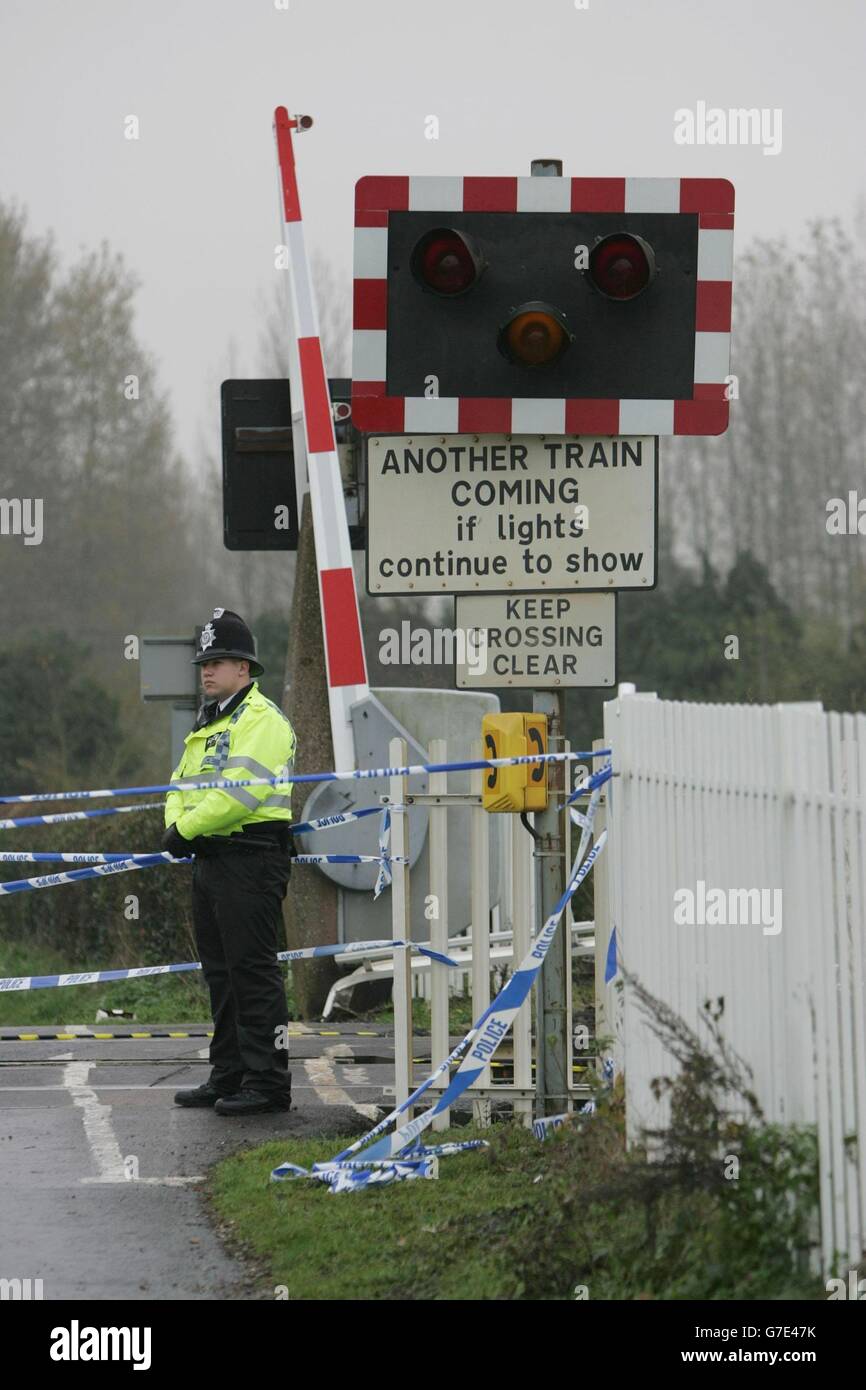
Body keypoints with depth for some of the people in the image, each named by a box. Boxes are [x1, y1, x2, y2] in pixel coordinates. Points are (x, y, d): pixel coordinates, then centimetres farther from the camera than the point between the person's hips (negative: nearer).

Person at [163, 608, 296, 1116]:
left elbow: (241, 791, -22)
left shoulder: (261, 719, -10)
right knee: (221, 973, 13)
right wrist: (177, 824, 0)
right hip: (210, 860, 10)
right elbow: (184, 785, 21)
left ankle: (269, 1083, -8)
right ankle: (229, 1076, 20)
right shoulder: (208, 726, 22)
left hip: (251, 859, -10)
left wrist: (188, 827, -16)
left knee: (253, 971, -10)